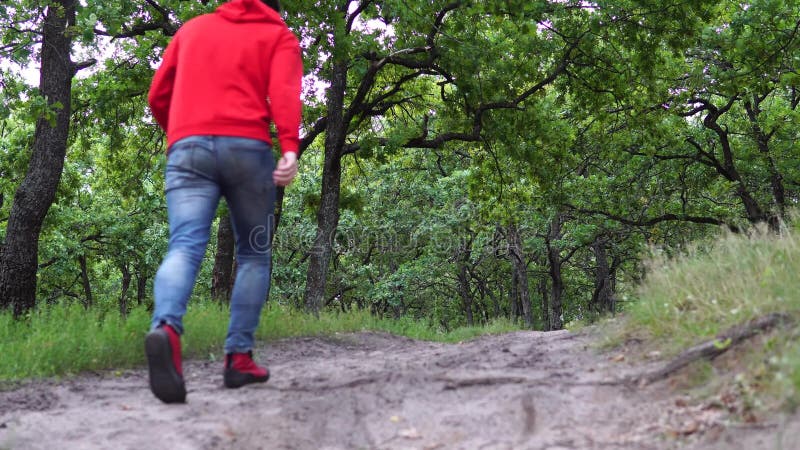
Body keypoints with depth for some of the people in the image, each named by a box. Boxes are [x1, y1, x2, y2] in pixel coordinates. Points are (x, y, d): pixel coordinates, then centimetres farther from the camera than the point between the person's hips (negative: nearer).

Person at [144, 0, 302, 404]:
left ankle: (165, 328, -41)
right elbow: (284, 92, -5)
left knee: (185, 247, -12)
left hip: (188, 147, 2)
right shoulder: (279, 35, 17)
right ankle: (239, 356, 3)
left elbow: (157, 96, 24)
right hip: (247, 147, -2)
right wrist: (290, 148, -19)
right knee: (253, 253, 10)